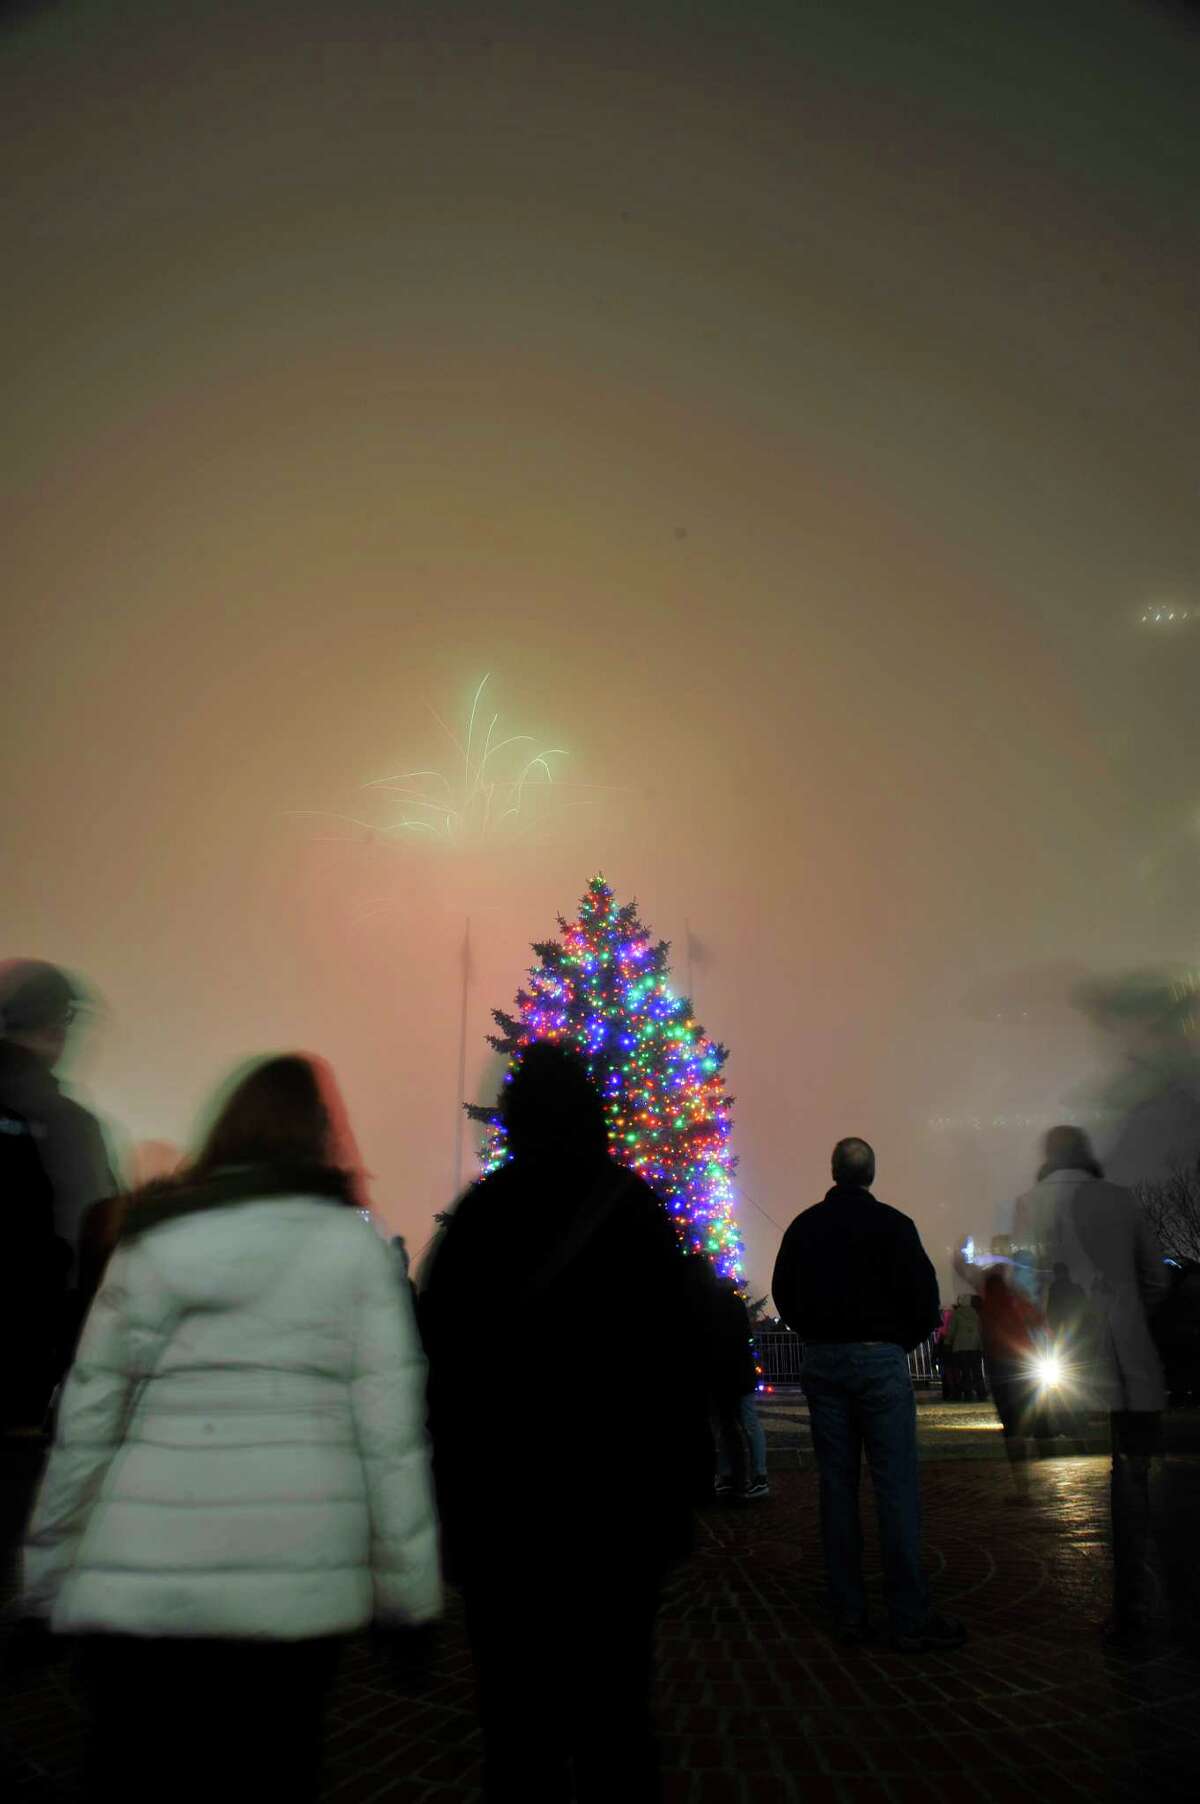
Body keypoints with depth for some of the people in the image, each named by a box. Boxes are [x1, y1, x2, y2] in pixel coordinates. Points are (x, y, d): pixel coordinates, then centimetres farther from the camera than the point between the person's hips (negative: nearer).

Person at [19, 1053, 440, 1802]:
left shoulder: (152, 1239, 4)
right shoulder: (353, 1243, 0)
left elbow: (87, 1413, 5)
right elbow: (390, 1424, -3)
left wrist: (47, 1568, 14)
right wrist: (408, 1586, 3)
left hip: (143, 1574, 1)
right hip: (298, 1576, 0)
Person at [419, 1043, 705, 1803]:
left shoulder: (477, 1216, -2)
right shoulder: (636, 1211, -3)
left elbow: (438, 1359, 0)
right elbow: (678, 1355, -5)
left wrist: (453, 1484, 8)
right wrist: (682, 1482, 2)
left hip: (498, 1494, 1)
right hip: (618, 1492, 0)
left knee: (519, 1708, 9)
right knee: (613, 1705, 10)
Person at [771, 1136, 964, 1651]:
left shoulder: (803, 1226, 5)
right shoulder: (891, 1224, -7)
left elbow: (783, 1294, 10)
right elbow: (923, 1296, -8)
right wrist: (902, 1343, 8)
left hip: (821, 1362, 4)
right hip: (879, 1359, -4)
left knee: (837, 1485, 8)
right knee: (896, 1487, -1)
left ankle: (849, 1616, 12)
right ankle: (910, 1619, 0)